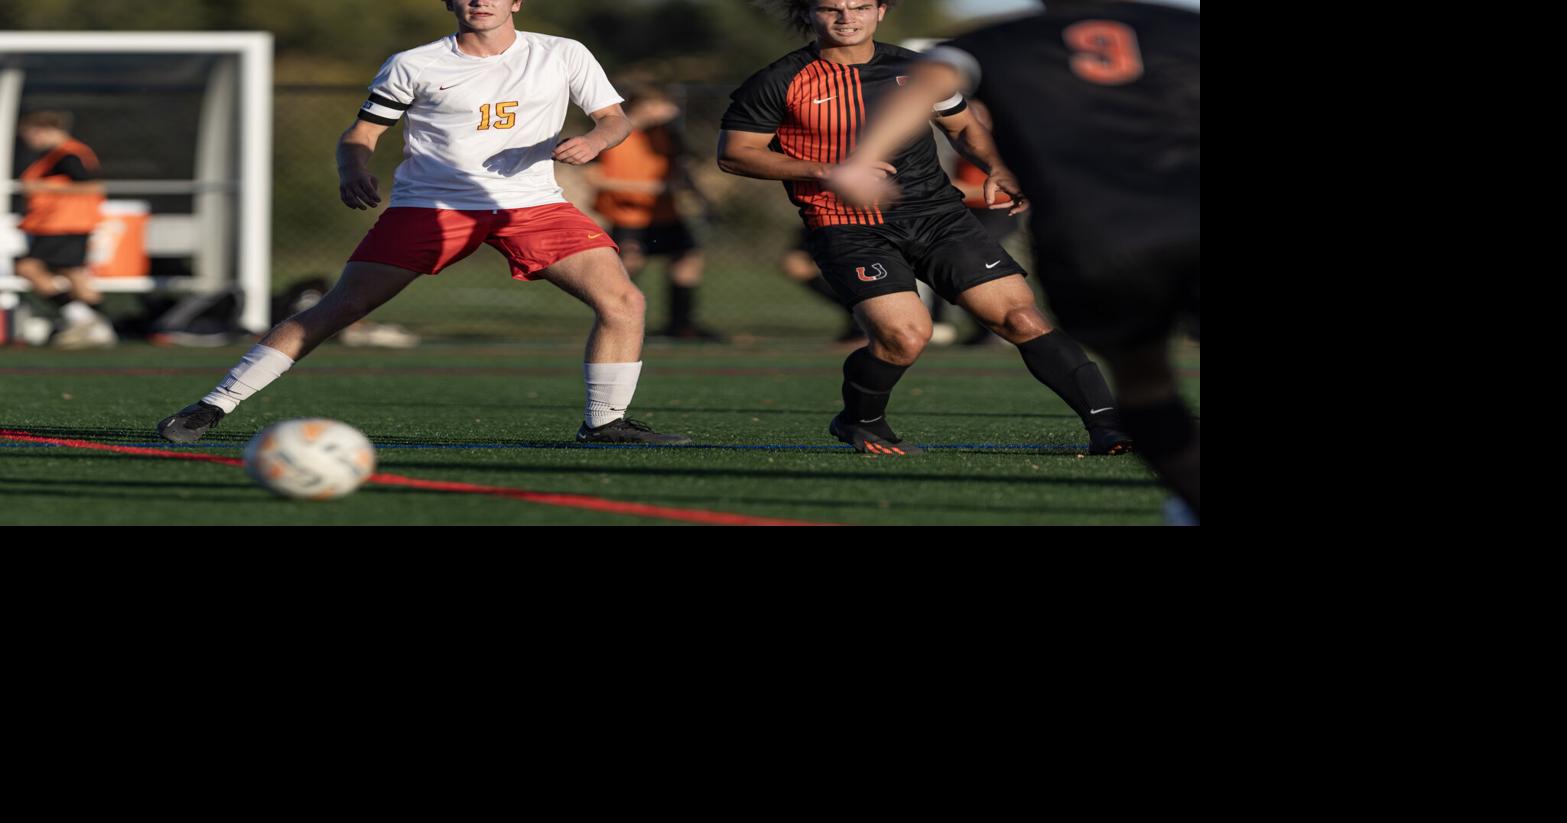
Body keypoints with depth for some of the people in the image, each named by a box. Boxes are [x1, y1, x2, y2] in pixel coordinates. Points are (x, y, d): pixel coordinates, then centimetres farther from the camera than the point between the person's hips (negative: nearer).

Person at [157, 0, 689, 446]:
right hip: (430, 204, -2)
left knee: (621, 300, -15)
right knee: (342, 306, -11)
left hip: (533, 204, 2)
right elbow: (361, 134, 5)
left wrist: (593, 141, -14)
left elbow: (615, 119, 10)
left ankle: (604, 424, 1)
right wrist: (353, 169, -18)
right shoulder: (413, 66, 1)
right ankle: (213, 407, -5)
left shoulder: (562, 56, 4)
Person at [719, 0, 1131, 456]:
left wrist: (997, 168, 3)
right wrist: (825, 171, -12)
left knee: (1023, 318, -9)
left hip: (938, 214, 3)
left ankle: (1107, 427, -6)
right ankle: (858, 421, 6)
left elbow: (962, 126, 25)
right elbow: (734, 153, -1)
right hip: (848, 227, -3)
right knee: (905, 335, -25)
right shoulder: (780, 83, -1)